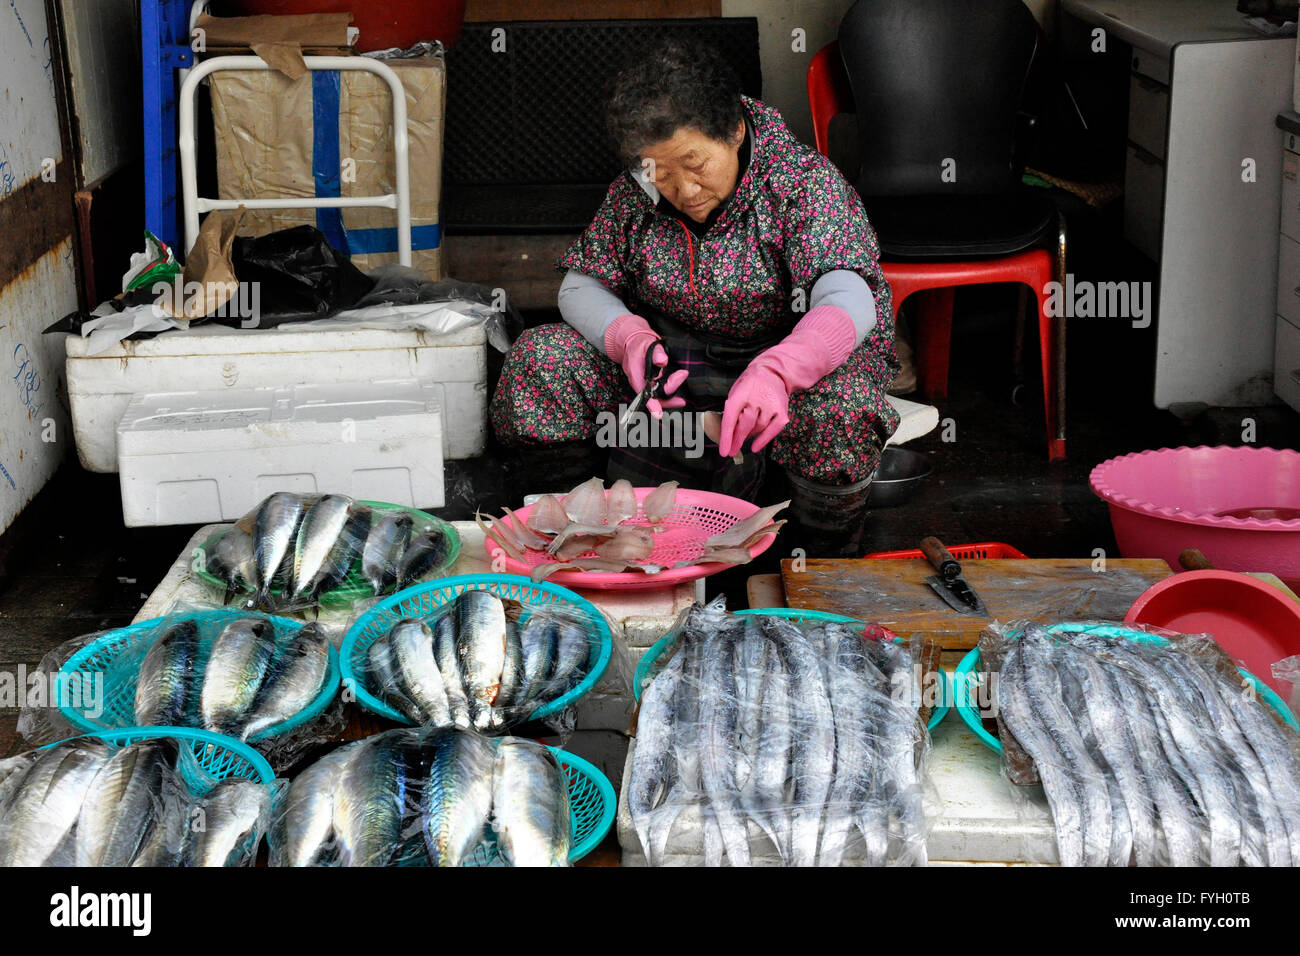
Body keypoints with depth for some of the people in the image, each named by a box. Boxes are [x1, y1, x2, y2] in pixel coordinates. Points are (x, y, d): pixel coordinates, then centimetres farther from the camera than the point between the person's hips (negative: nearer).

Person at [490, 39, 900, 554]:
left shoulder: (805, 181, -17)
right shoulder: (633, 193, -3)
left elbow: (850, 300, -30)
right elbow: (581, 286, 2)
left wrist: (775, 371, -51)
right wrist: (629, 337, -23)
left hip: (789, 354, -4)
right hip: (673, 360, 4)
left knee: (839, 411, -40)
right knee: (538, 358, -18)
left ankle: (832, 556, -8)